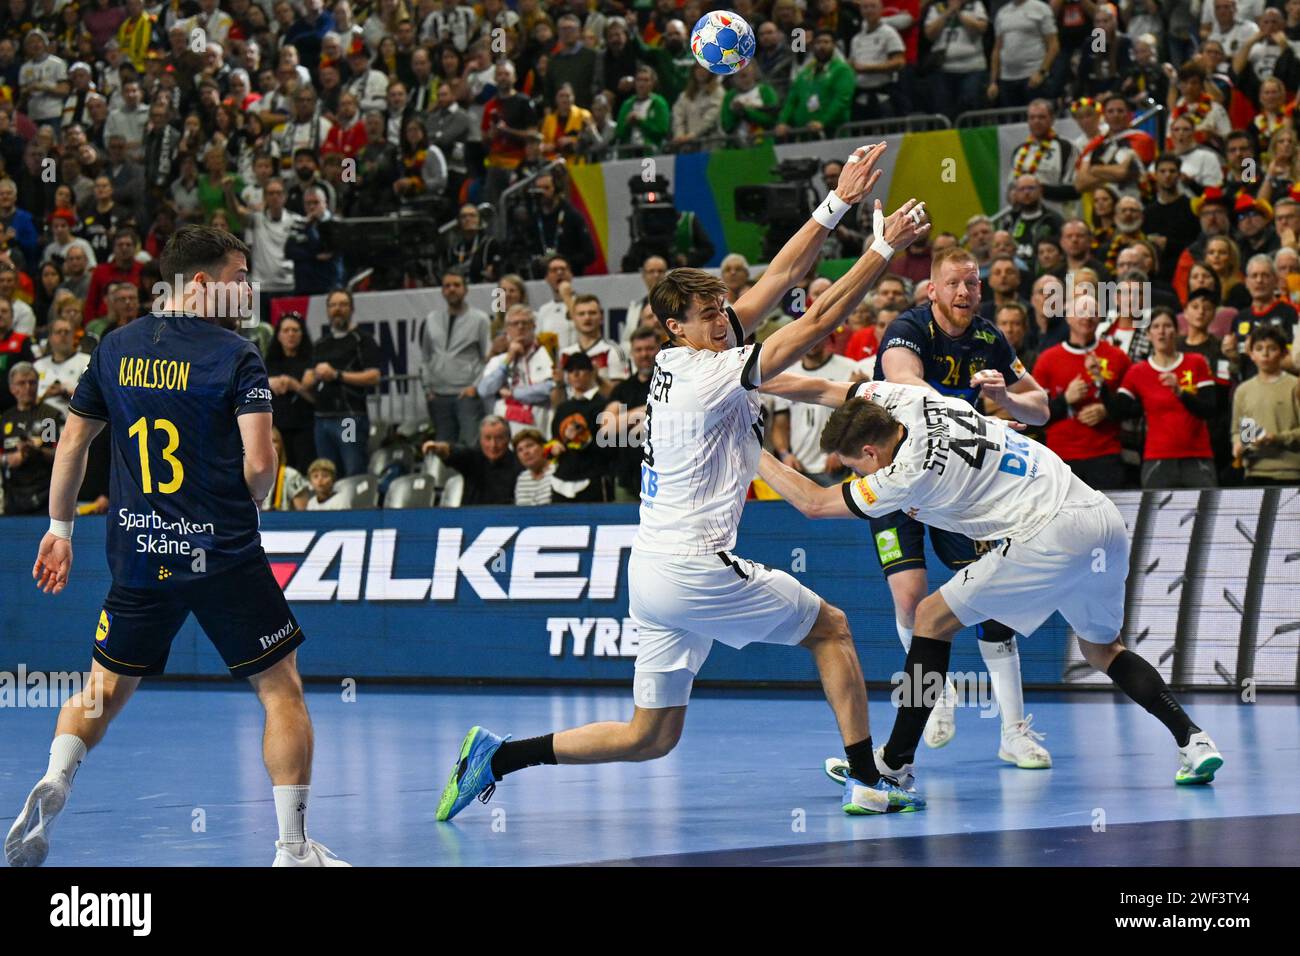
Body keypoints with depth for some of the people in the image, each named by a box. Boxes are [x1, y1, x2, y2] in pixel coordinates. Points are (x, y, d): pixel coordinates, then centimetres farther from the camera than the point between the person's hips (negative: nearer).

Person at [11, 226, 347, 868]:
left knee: (107, 688, 20)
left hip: (138, 556, 4)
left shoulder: (114, 349, 7)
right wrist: (241, 509, 5)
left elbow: (73, 440, 14)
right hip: (223, 557, -4)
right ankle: (293, 848, 2)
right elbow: (261, 462, -15)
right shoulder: (235, 357, -8)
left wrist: (59, 528, 24)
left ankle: (55, 781, -5)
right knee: (281, 689, 6)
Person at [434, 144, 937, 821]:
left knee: (651, 737, 12)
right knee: (831, 628, 11)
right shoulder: (709, 377, -14)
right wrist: (883, 249, -11)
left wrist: (838, 202, 7)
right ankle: (866, 782, 10)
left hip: (652, 574, 8)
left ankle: (498, 757, 5)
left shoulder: (677, 360, 9)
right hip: (695, 568, -8)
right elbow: (816, 322, -15)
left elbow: (779, 278, 10)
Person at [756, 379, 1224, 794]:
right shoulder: (905, 399, 8)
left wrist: (754, 455, 5)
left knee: (933, 618, 2)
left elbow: (814, 503, -4)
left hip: (1053, 534, -9)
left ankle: (895, 763, 5)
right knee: (1101, 648, 25)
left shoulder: (910, 474, -12)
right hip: (1105, 519, 9)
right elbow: (826, 391, 22)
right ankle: (1193, 740, 8)